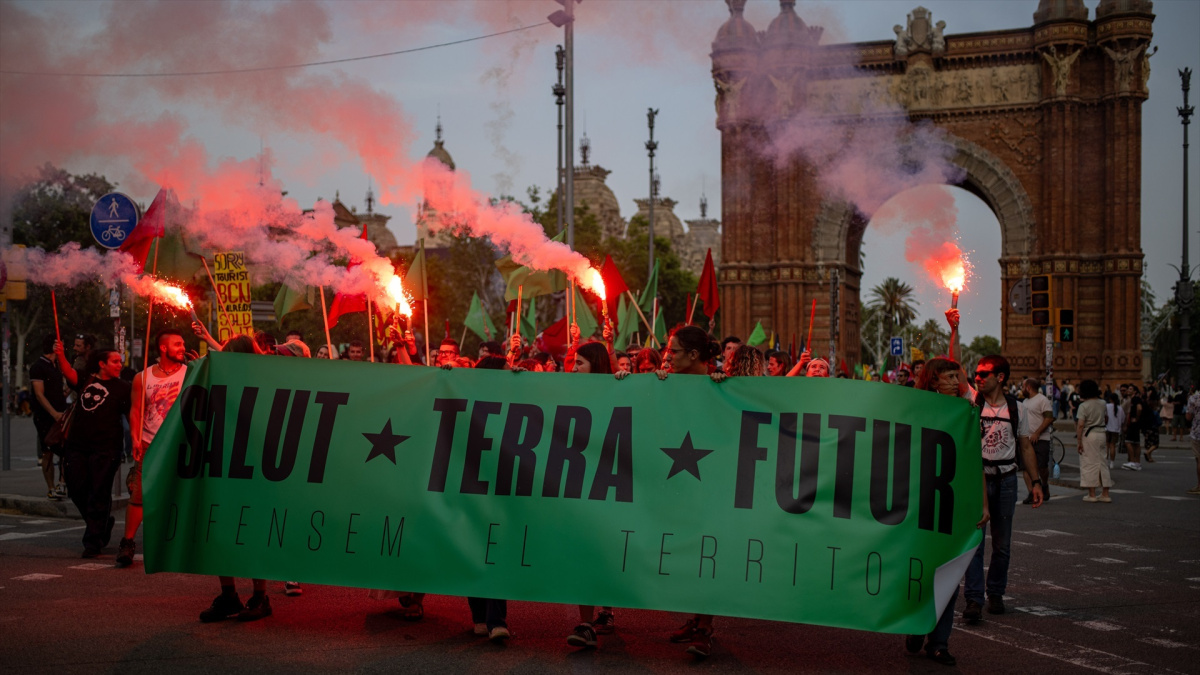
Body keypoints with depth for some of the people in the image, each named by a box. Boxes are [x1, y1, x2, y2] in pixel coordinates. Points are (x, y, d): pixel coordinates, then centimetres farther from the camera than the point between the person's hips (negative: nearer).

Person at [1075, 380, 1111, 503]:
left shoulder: (1084, 406, -13)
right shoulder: (1102, 403, 7)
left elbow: (1080, 425, -19)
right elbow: (1106, 419, 21)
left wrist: (1078, 441, -16)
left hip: (1089, 435, -6)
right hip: (1101, 434, 6)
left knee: (1089, 464, 0)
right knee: (1102, 463, 11)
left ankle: (1092, 494, 0)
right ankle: (1105, 494, 13)